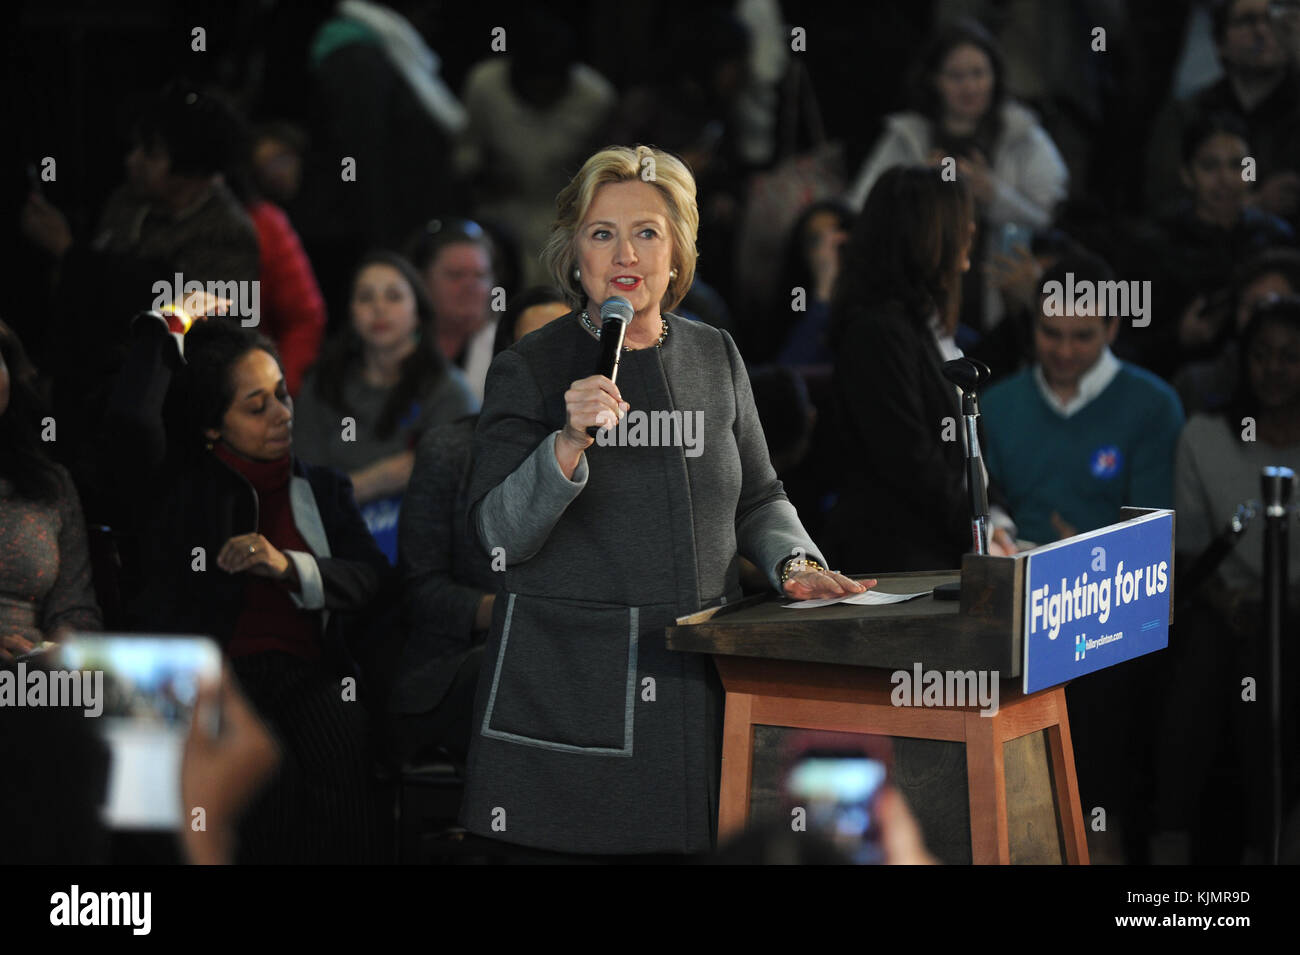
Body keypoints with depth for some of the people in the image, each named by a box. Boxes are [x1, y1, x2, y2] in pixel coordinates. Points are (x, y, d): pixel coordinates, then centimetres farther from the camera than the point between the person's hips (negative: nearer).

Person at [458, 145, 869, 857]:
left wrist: (794, 564, -1)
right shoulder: (528, 370, -2)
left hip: (695, 677, 3)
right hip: (565, 678, -3)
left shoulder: (714, 357, 10)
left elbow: (758, 499, 18)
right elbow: (500, 536, -10)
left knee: (689, 850, 1)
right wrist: (569, 444, -23)